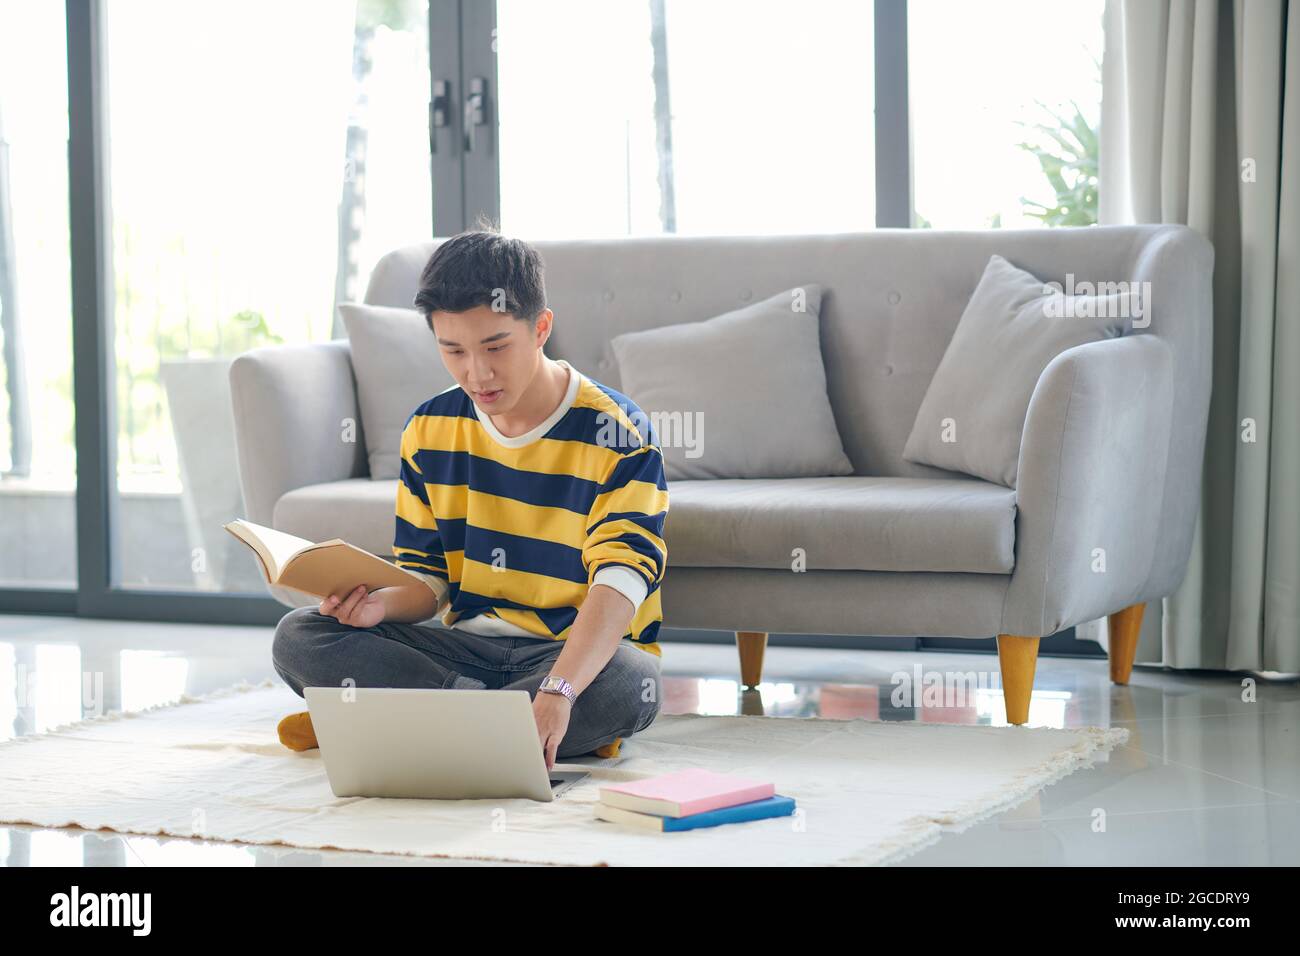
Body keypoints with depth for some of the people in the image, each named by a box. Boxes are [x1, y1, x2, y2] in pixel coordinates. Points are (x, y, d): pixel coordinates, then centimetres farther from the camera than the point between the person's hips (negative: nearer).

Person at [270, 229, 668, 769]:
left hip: (582, 651, -4)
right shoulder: (429, 432, 3)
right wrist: (381, 604, -19)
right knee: (299, 637, -16)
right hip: (466, 648, 4)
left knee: (628, 683, -40)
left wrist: (558, 690, -44)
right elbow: (428, 578, 8)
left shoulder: (618, 435, -14)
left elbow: (620, 581, -26)